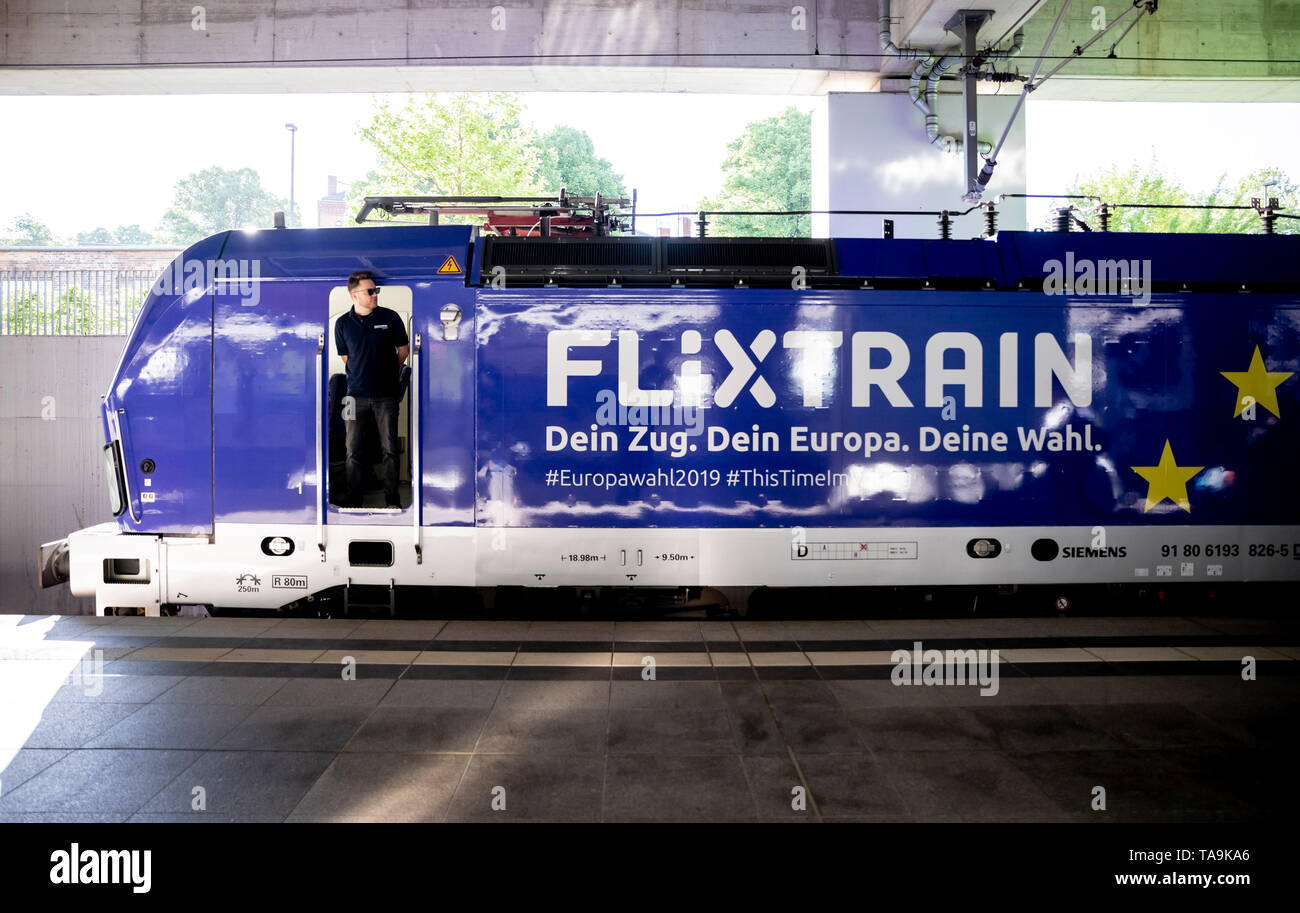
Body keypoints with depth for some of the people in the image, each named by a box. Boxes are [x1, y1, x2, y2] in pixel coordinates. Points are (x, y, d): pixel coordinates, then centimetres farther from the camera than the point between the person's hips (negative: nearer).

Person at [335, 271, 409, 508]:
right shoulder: (343, 323, 3)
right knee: (353, 452, 3)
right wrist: (362, 375, 11)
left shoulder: (390, 317, 0)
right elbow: (345, 357, 15)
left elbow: (404, 350, 11)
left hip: (386, 394, -1)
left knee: (390, 450, 2)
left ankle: (392, 498, 11)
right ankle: (353, 499, 11)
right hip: (357, 394, 1)